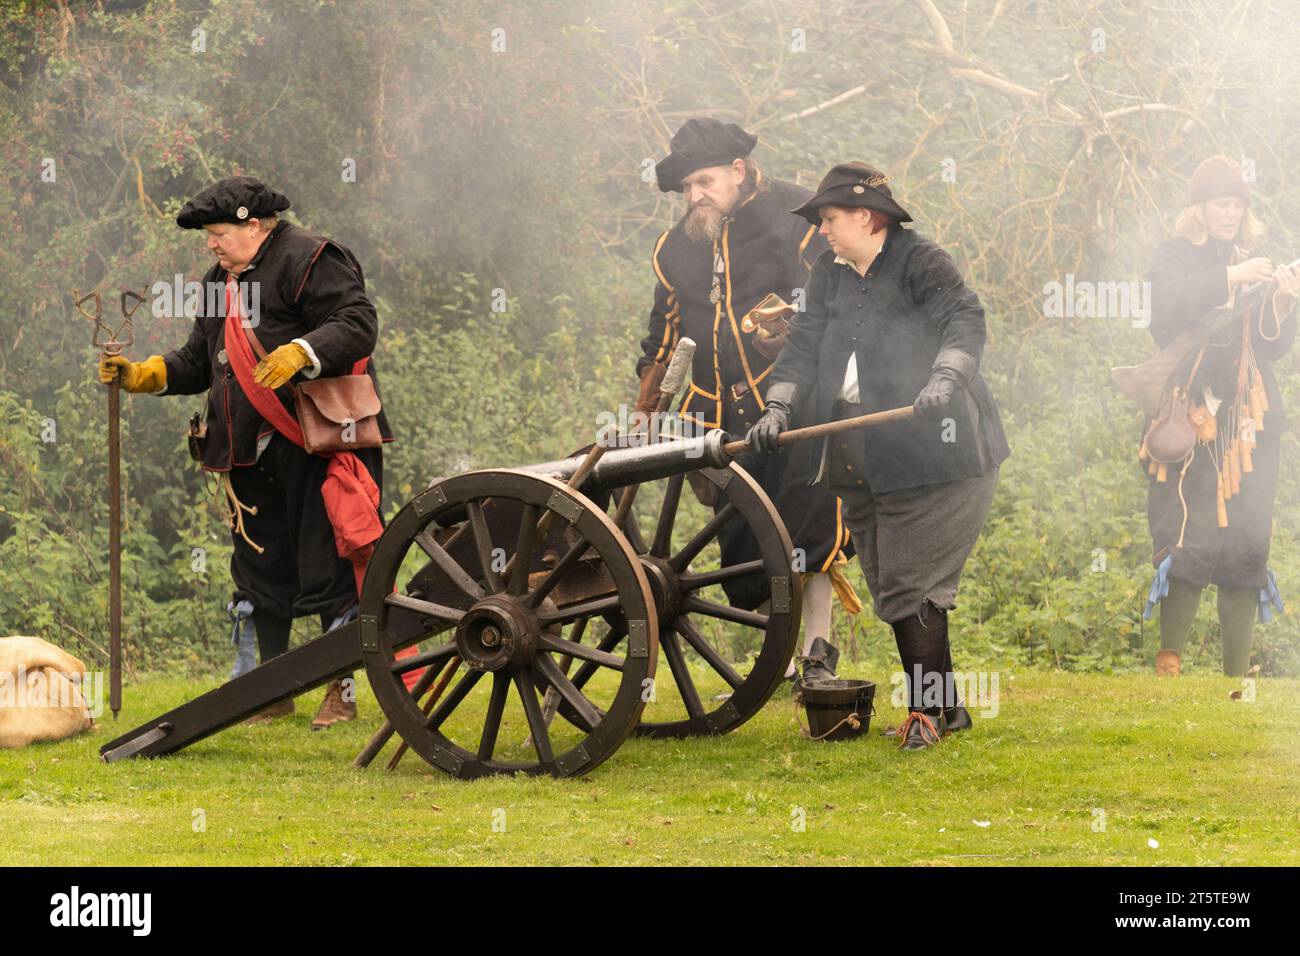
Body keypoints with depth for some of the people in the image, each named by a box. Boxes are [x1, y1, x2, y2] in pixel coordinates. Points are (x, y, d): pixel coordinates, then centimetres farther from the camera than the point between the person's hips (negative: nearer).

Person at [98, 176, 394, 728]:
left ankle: (341, 690, 5)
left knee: (327, 571, -4)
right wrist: (142, 376, 8)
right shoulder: (221, 282, 18)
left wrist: (300, 353, -31)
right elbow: (199, 361, 22)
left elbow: (358, 325, -18)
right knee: (261, 571, 10)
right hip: (251, 452, 8)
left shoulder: (310, 262, -8)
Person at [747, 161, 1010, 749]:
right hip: (864, 467, 8)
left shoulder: (919, 262, -7)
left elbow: (964, 320, -21)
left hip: (931, 454, -8)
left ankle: (925, 712, -2)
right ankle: (946, 707, 22)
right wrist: (778, 406, -6)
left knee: (911, 587, -10)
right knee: (893, 588, 11)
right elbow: (805, 343, 10)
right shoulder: (830, 273, 15)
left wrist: (944, 378, -39)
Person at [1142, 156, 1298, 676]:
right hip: (1189, 417, -4)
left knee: (1247, 546, -1)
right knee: (1188, 540, -15)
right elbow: (1168, 306, -14)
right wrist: (1229, 278, -21)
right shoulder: (1175, 256, 7)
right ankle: (1168, 667, -13)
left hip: (1248, 421, 4)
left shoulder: (1255, 257, 17)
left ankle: (1237, 677, 0)